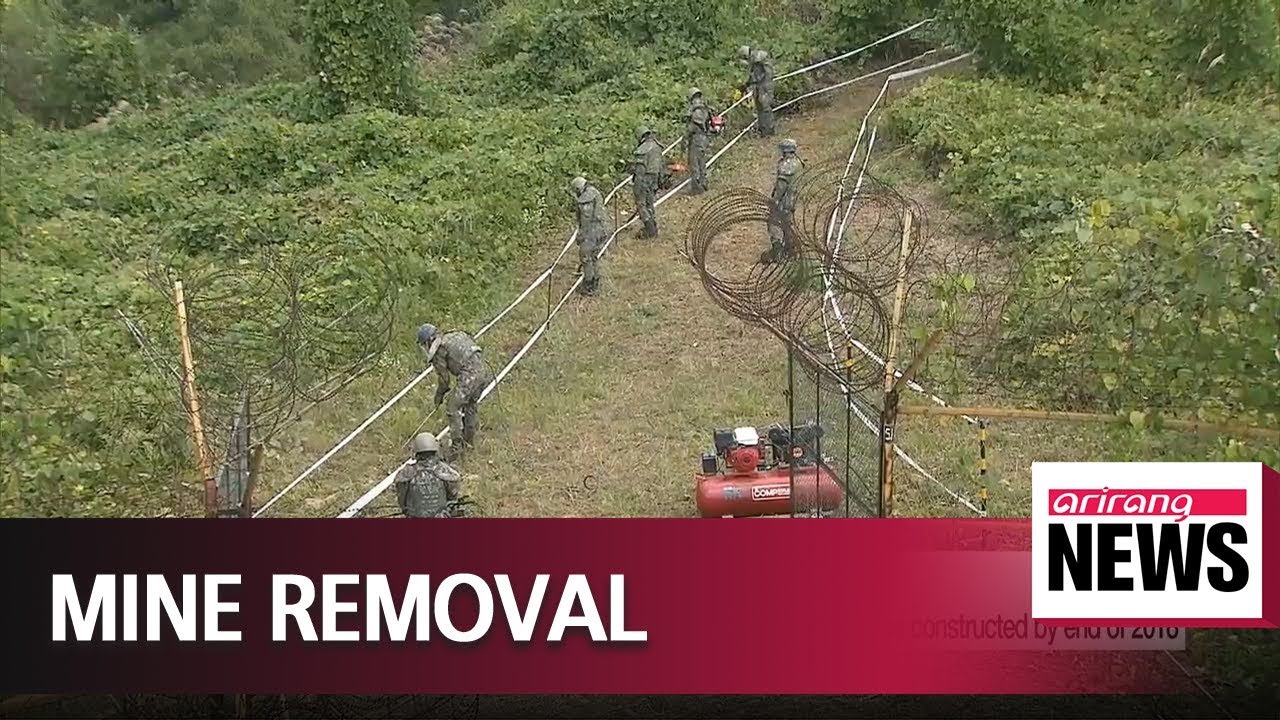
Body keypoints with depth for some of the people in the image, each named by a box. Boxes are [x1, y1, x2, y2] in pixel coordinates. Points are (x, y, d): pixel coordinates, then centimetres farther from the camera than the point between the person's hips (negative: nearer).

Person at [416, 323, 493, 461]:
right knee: (470, 405, 25)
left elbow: (444, 378, 6)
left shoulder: (437, 350, 3)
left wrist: (439, 395, 22)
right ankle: (469, 440, 37)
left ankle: (456, 448, -3)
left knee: (454, 408, 0)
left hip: (470, 376, -8)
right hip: (485, 371, 8)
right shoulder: (455, 336, 26)